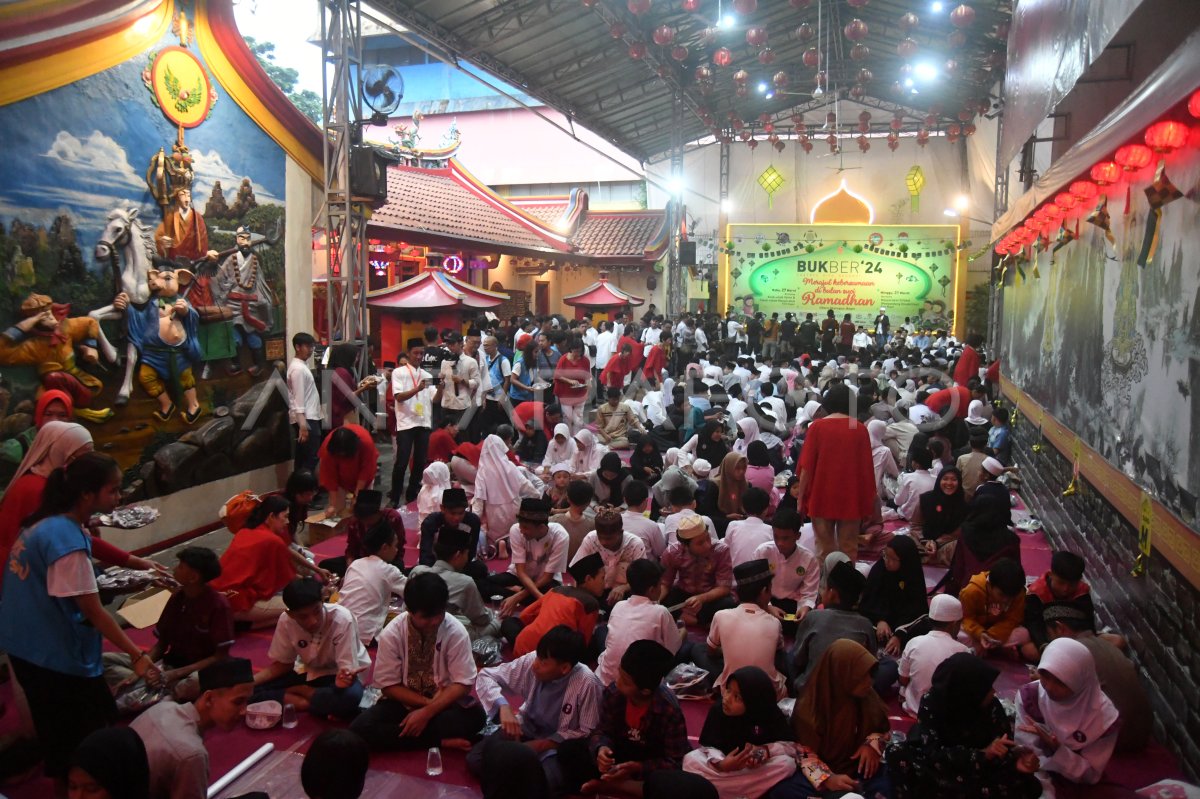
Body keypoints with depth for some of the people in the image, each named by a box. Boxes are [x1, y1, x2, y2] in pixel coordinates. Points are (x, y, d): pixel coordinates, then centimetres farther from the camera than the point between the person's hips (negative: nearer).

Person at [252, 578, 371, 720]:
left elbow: (347, 669, -26)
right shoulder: (286, 621, -16)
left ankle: (297, 691, -13)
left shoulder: (342, 619, -29)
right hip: (308, 673, 4)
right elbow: (282, 664, -2)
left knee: (350, 695, -39)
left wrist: (345, 678, -49)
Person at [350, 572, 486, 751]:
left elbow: (463, 683, -14)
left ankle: (406, 736, -17)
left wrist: (427, 712, -24)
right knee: (360, 729, -26)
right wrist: (426, 702, -19)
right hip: (404, 701, 2)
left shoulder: (456, 632, -16)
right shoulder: (391, 634, -15)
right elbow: (388, 685, -8)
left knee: (474, 716, -31)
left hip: (443, 702, -1)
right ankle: (440, 740, -21)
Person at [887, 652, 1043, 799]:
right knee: (899, 754, -30)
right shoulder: (931, 703, -21)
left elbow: (1002, 750, -7)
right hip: (943, 770, -3)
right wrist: (982, 754, -37)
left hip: (982, 770, 3)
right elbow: (932, 753, -27)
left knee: (1026, 785, -23)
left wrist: (1015, 761, -31)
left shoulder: (992, 706, -12)